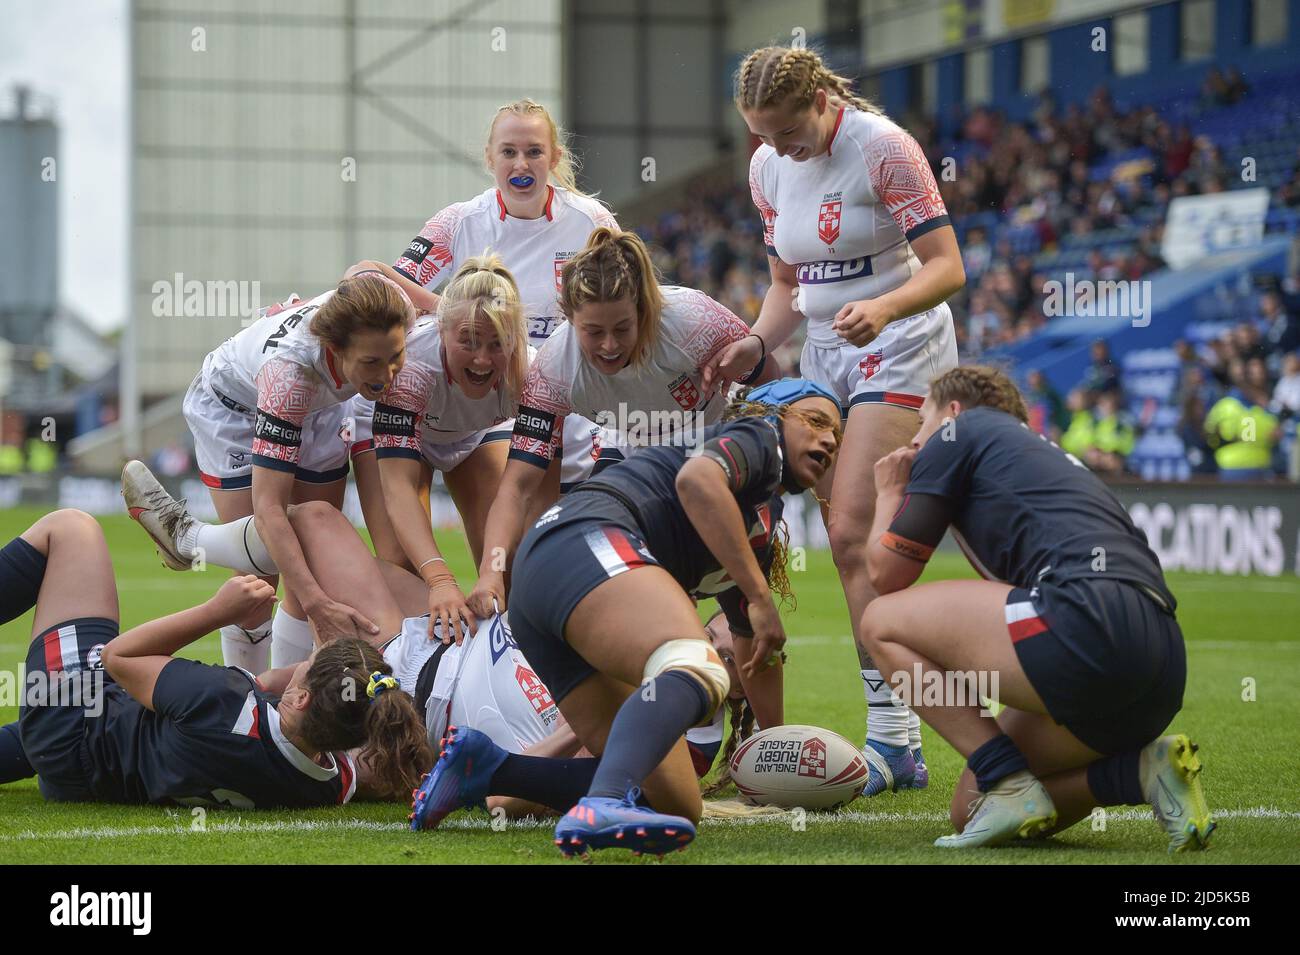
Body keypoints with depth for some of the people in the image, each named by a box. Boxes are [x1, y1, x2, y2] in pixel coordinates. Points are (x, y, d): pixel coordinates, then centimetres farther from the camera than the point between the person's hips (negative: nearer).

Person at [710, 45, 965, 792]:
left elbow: (946, 267, -16)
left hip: (898, 353, -7)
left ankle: (892, 736, -16)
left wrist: (883, 308, -34)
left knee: (853, 534, -18)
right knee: (850, 543, 0)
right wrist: (756, 344, -2)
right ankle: (898, 744, 3)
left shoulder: (882, 147, -14)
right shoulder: (767, 169, 6)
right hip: (825, 358, 7)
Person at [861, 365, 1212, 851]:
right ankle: (1141, 768, 2)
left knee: (883, 623, 7)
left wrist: (889, 492, 32)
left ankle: (1011, 788, -5)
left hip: (1091, 619, -9)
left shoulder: (960, 431, 12)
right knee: (971, 808, 18)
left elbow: (887, 574, 13)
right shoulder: (1045, 453, 35)